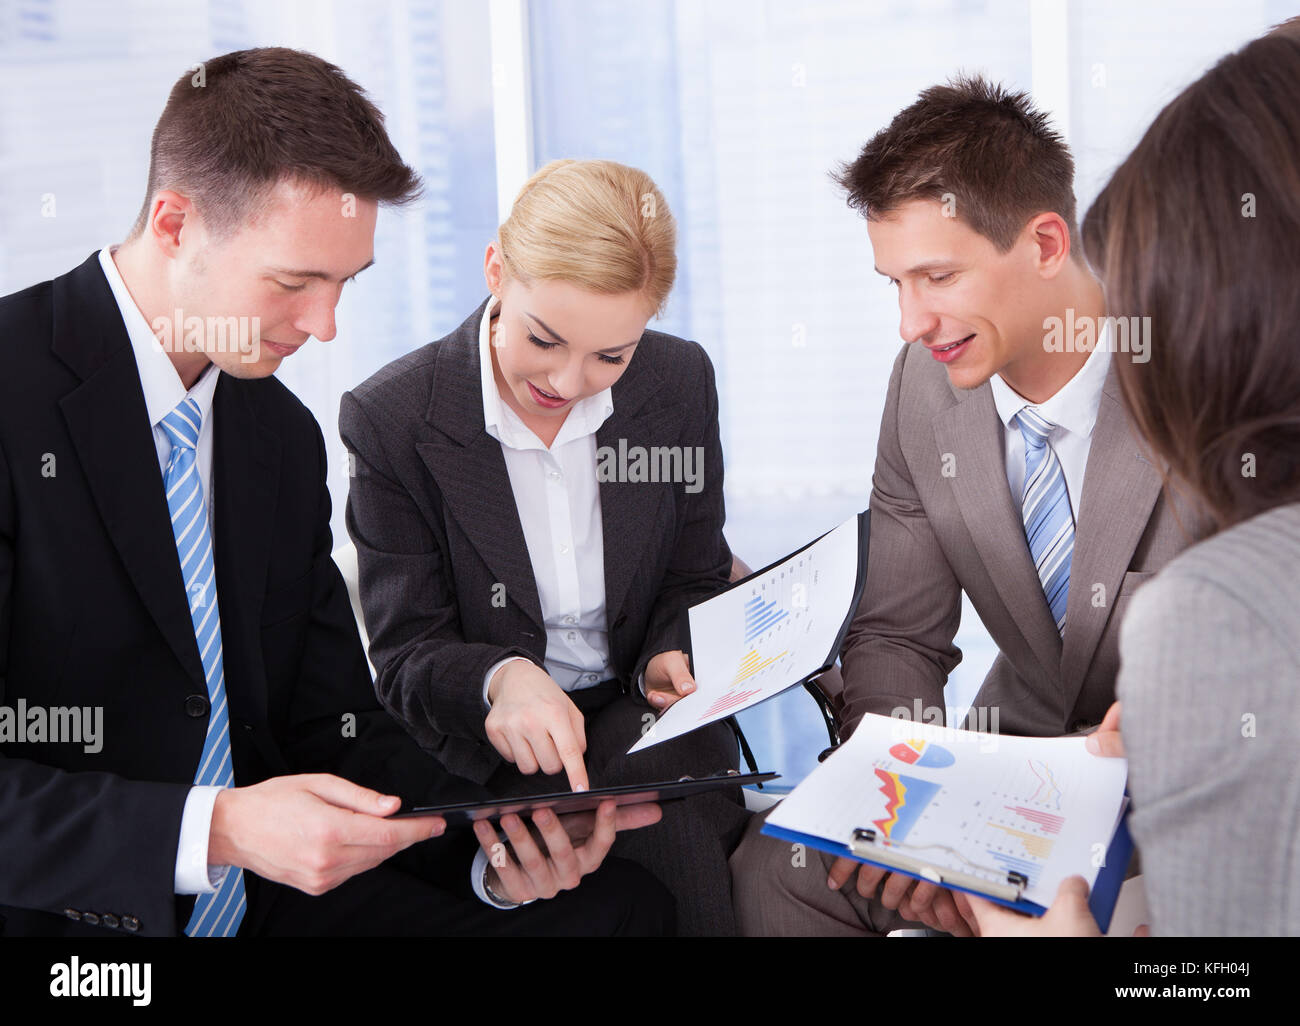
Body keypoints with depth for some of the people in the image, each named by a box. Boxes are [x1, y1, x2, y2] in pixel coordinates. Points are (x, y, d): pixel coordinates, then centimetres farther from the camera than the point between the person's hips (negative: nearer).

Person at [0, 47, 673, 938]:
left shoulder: (286, 436, 9)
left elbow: (330, 724, 10)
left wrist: (496, 837, -7)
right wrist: (215, 830, -28)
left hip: (266, 894, 7)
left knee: (622, 902, -10)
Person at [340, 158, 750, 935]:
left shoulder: (681, 383, 0)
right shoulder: (391, 419, -9)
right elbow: (405, 658, -8)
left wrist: (669, 662, -10)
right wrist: (498, 679, -30)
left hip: (642, 723, 3)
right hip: (492, 753, -2)